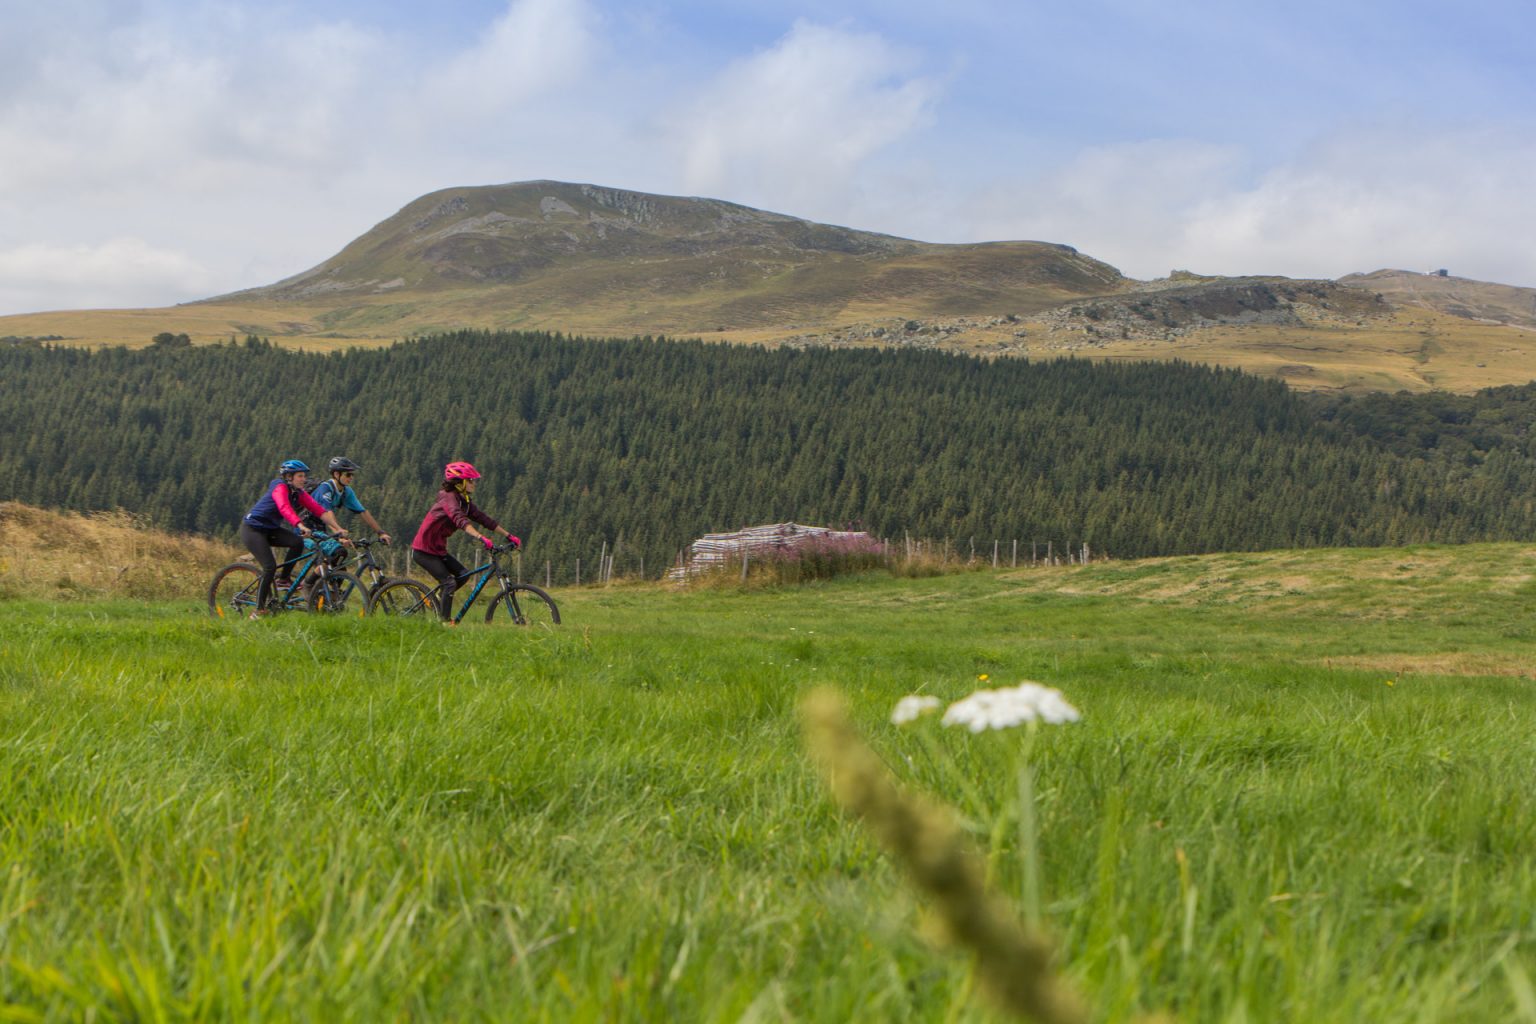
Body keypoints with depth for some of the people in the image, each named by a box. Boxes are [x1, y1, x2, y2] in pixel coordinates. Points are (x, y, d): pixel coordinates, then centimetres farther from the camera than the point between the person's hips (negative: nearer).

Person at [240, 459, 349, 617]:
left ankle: (284, 579, -1)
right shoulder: (280, 488, -23)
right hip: (252, 529, -7)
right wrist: (301, 526, -58)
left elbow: (320, 510, -8)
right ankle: (258, 610, -8)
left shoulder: (299, 493, -1)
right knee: (270, 566, -18)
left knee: (297, 542, -18)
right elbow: (285, 509, -43)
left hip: (270, 529, 7)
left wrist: (338, 528, -20)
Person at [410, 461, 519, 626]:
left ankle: (439, 597, 20)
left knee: (463, 574, 0)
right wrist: (481, 538, -51)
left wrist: (509, 536, -1)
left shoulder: (465, 502, 6)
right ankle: (446, 622, -6)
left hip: (438, 549, 9)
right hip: (423, 551, -9)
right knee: (449, 582, -15)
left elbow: (484, 519, 5)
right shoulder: (448, 498, -22)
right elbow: (461, 520, -38)